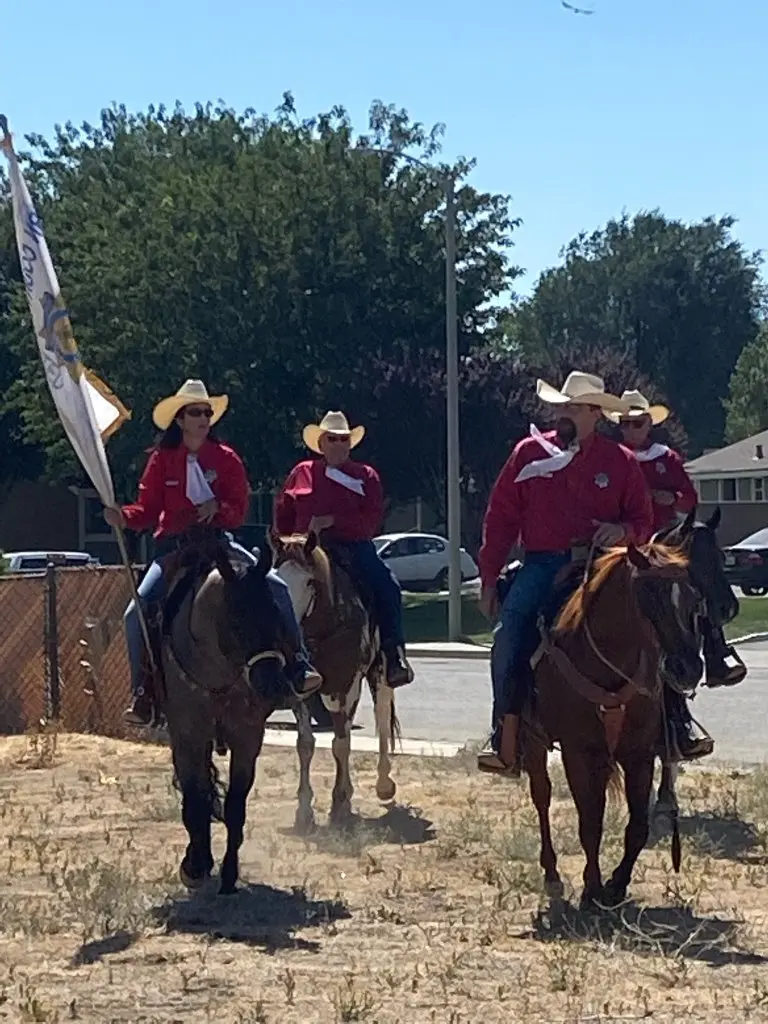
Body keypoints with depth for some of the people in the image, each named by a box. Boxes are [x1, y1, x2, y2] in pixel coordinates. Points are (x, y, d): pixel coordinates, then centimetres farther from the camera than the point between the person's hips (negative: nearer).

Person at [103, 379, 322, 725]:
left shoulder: (226, 458, 2)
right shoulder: (161, 459, 0)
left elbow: (239, 509, 1)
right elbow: (147, 508, -1)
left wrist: (217, 508, -20)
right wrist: (124, 516, -21)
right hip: (173, 546, -1)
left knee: (277, 589, -16)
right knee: (137, 613, -18)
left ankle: (297, 667, -6)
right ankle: (142, 693, -5)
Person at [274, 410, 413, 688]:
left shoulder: (365, 476, 10)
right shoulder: (302, 473, 14)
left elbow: (373, 519, -3)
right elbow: (282, 514, 18)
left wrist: (331, 521, -13)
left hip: (355, 548, -1)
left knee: (387, 587, -24)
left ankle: (393, 655, -20)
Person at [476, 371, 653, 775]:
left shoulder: (620, 462, 7)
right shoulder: (530, 453, 7)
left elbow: (643, 521, 13)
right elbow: (500, 518, 9)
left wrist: (623, 531, -12)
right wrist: (489, 579, 5)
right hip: (542, 565, 0)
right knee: (509, 634, -23)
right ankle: (506, 737, -16)